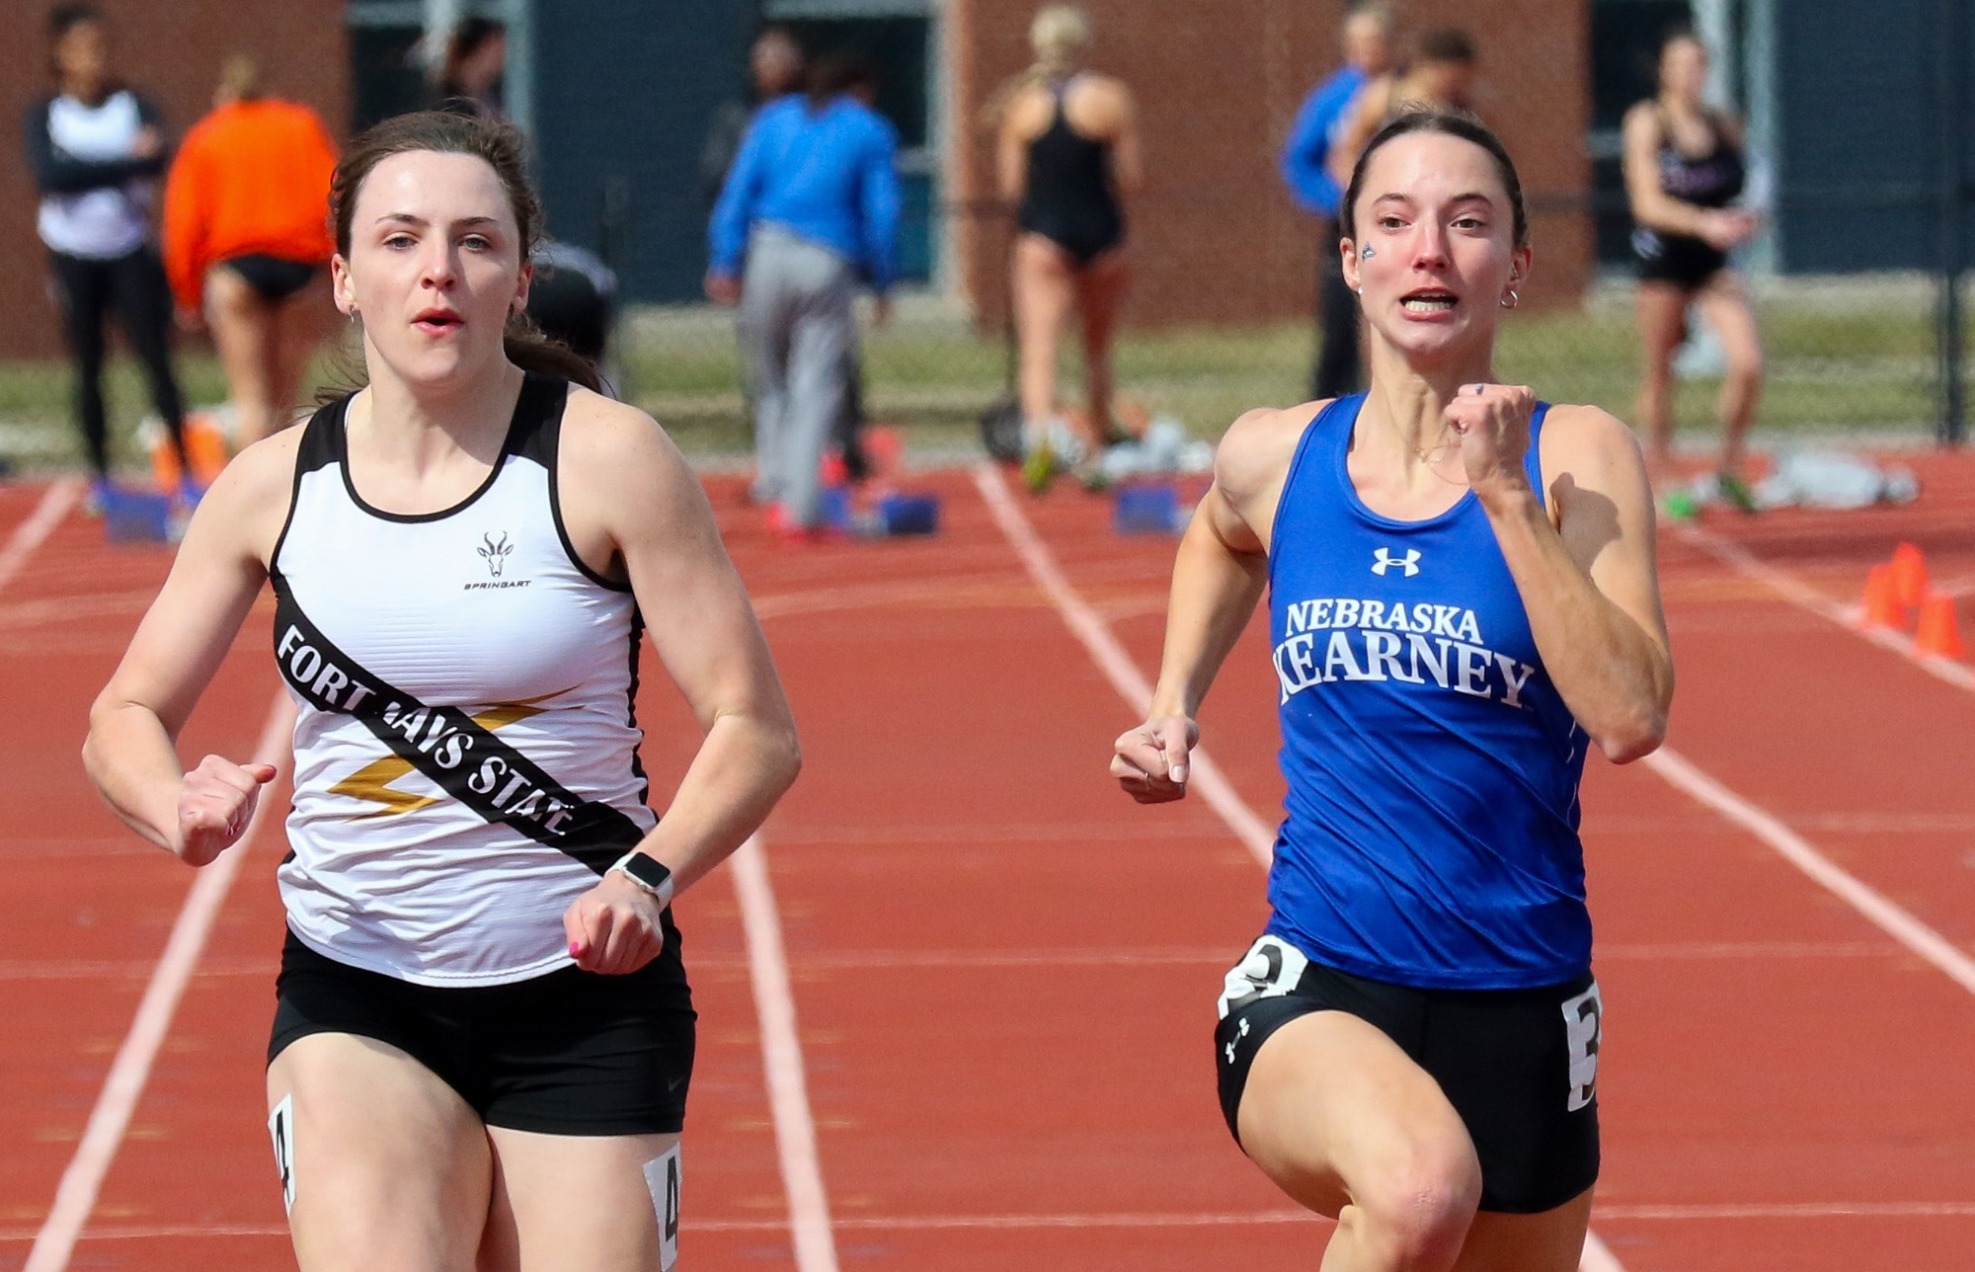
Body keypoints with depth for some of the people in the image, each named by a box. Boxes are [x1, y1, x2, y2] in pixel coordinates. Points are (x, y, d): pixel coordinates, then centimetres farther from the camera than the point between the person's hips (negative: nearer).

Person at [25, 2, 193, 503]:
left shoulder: (133, 106, 0)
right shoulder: (45, 116, -2)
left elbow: (157, 159, -18)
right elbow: (48, 175, -19)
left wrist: (86, 174, -26)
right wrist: (125, 163, -21)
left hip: (130, 251, 0)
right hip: (74, 258, 0)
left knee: (156, 360, -7)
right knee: (88, 368, 5)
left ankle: (185, 471, -7)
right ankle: (99, 476, 13)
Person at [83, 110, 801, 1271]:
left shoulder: (608, 459, -6)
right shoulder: (273, 487, 3)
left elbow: (755, 731, -6)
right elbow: (128, 714, 11)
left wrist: (648, 877, -24)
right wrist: (180, 811, -12)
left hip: (586, 999, -1)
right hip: (354, 999, 1)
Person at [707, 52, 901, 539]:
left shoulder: (774, 118, 17)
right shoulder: (872, 132, 11)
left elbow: (738, 192, 7)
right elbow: (881, 215, 3)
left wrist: (724, 263, 4)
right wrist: (883, 284, 9)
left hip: (770, 251, 2)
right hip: (829, 267, -2)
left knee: (769, 376, 16)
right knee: (815, 387, -2)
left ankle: (772, 480, 8)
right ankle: (798, 506, -9)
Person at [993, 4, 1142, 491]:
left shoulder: (1020, 104, 0)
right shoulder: (1111, 98, -2)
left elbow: (1010, 185, 1)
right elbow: (1131, 180, -1)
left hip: (1041, 235, -1)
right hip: (1100, 232, 1)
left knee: (1038, 349, -12)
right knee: (1098, 347, 22)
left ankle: (1040, 426, -38)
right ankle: (1101, 437, 32)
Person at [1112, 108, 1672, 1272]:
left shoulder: (1576, 457, -5)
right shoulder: (1276, 457, 3)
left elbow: (1631, 718, -19)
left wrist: (1506, 496, -20)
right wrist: (1175, 706, 16)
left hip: (1520, 1002, 1)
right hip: (1313, 996, -1)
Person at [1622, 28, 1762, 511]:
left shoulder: (1725, 126, 6)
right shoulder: (1647, 122, -7)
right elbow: (1648, 203, -14)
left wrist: (1742, 221, -6)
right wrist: (1705, 223, -27)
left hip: (1714, 260, 3)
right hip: (1662, 257, -3)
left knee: (1748, 363, -12)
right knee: (1658, 375, 6)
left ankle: (1729, 468, 6)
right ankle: (1662, 483, 19)